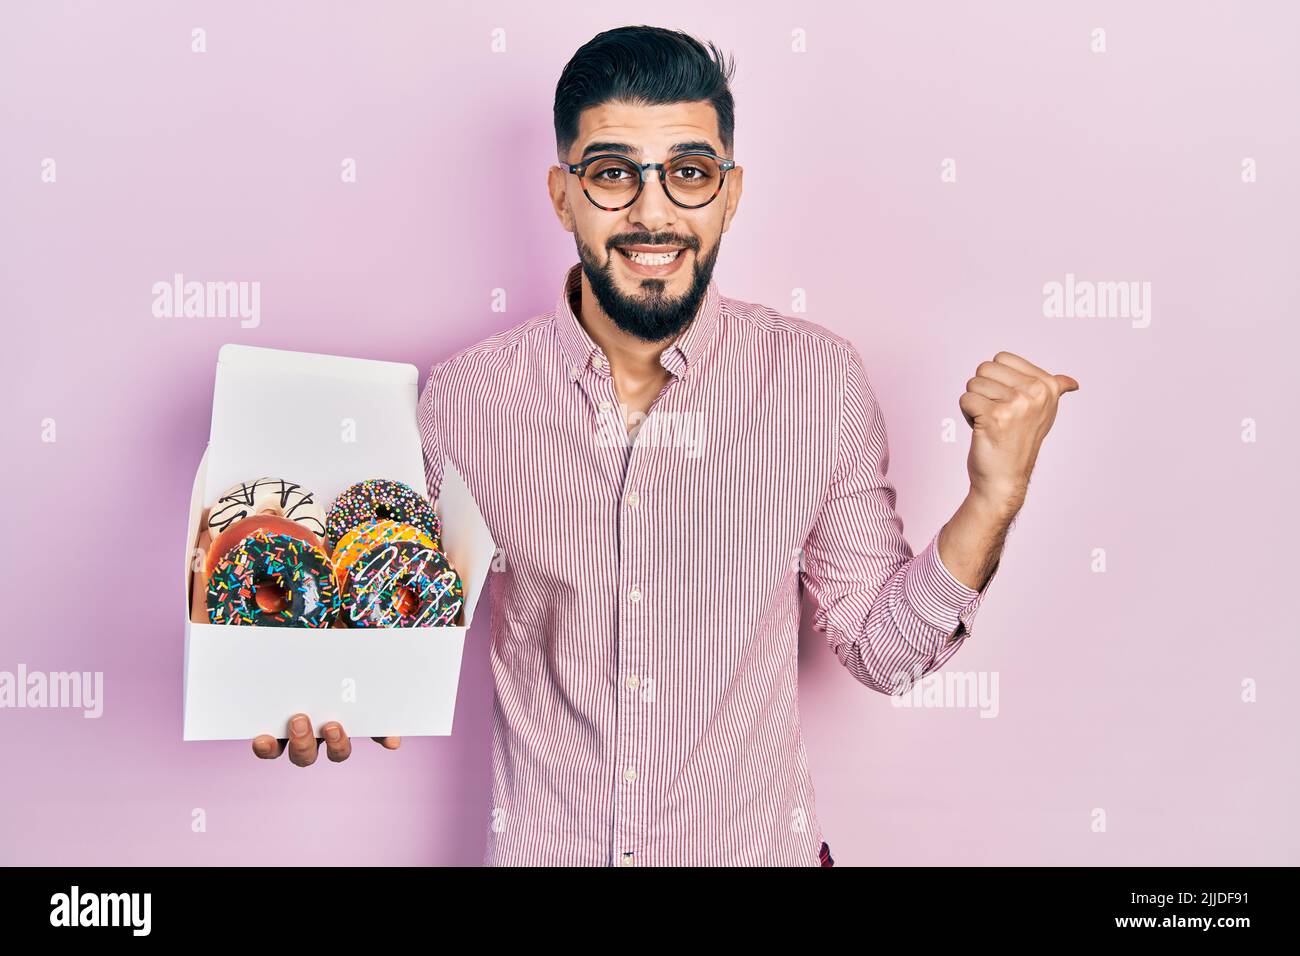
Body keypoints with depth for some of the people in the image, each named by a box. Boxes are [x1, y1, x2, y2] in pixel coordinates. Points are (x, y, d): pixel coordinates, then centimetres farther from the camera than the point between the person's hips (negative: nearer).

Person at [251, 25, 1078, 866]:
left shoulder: (821, 380, -12)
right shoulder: (467, 396, -12)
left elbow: (881, 649, -6)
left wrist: (995, 499, -18)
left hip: (758, 843, 0)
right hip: (541, 843, 1)